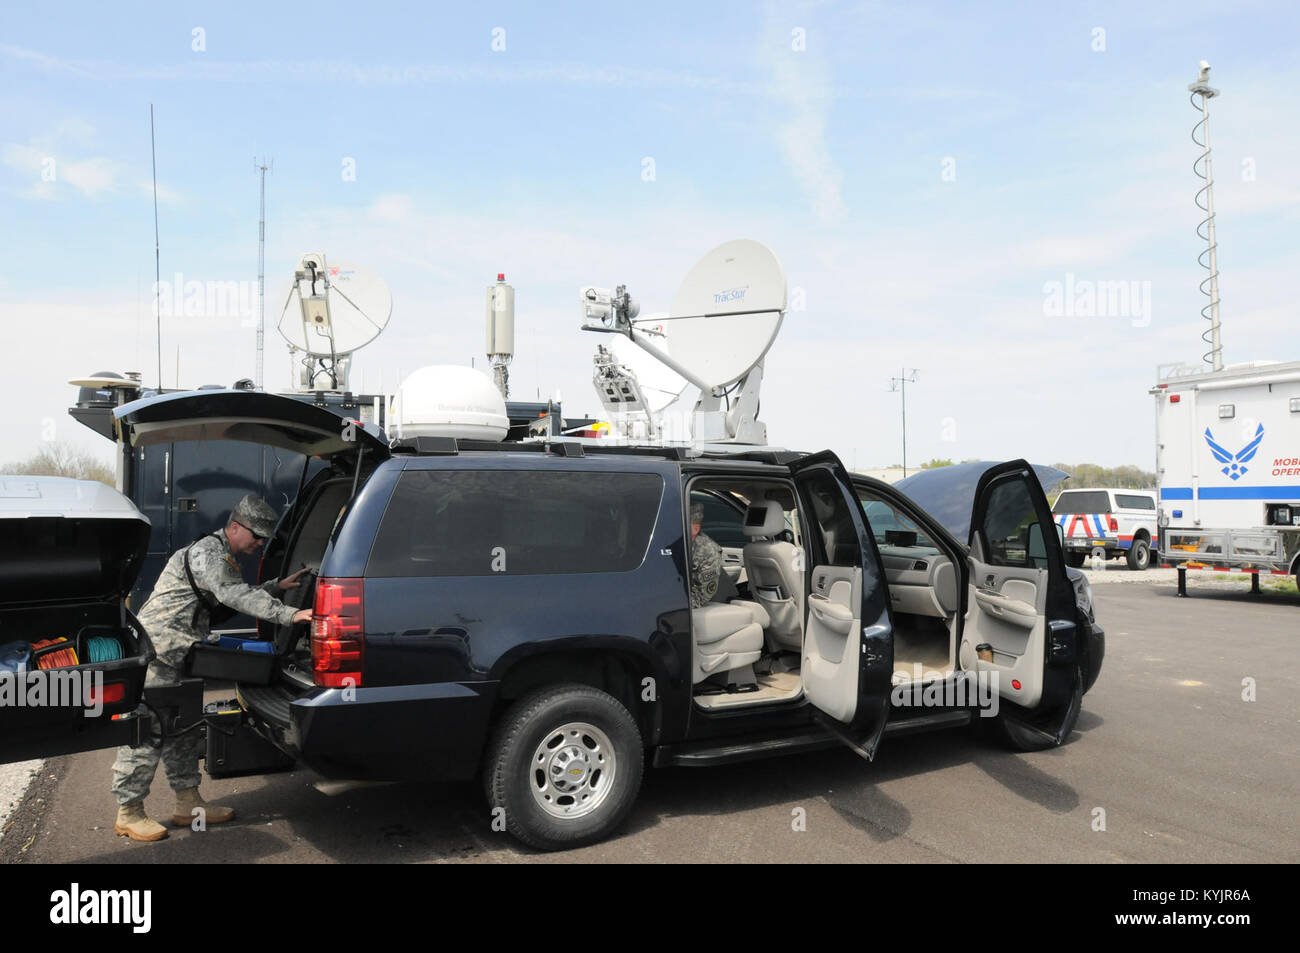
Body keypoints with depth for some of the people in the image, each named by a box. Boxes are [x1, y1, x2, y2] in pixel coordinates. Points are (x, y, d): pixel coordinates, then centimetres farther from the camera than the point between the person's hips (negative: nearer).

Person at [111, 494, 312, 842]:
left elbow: (238, 594, 29)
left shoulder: (225, 557, 16)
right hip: (156, 652, -11)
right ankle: (129, 813, 6)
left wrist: (276, 586, 19)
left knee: (182, 728, 13)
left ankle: (188, 803, 20)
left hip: (176, 656, 11)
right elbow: (233, 595, -31)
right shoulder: (207, 552, -17)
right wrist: (288, 614, -37)